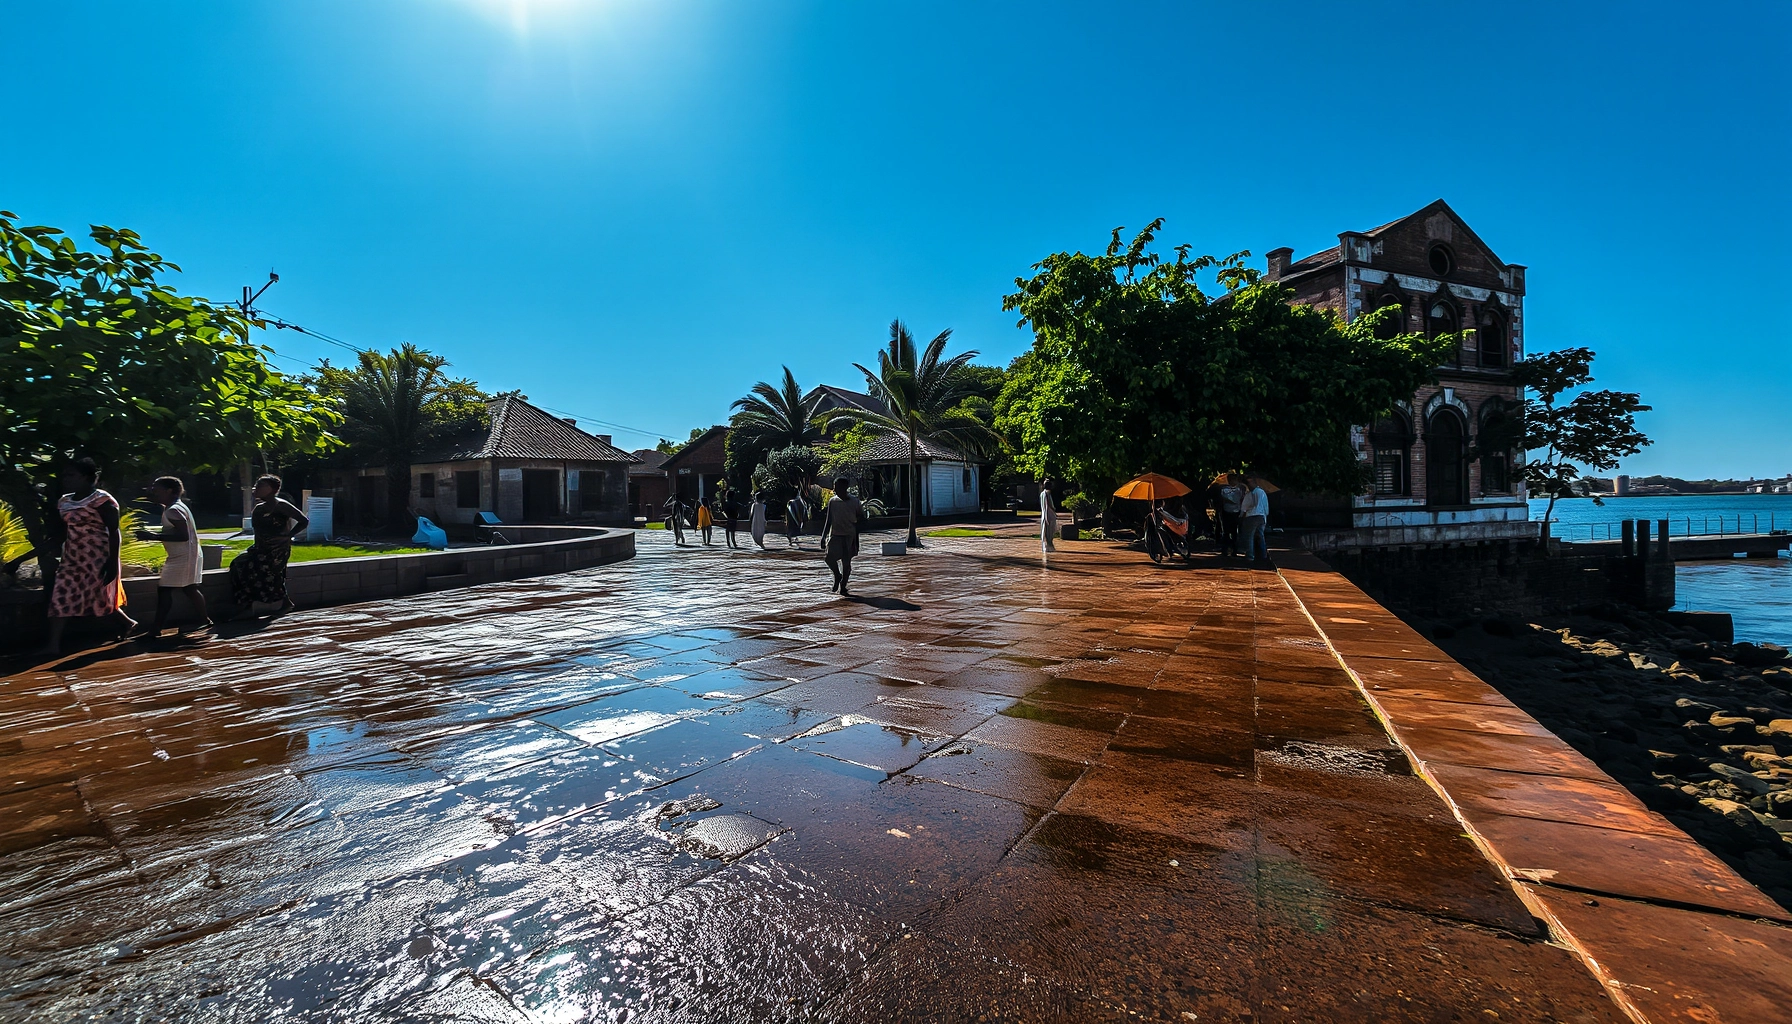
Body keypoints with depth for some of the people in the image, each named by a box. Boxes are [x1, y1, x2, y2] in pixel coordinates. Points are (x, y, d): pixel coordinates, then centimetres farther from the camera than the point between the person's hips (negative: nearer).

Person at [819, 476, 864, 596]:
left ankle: (842, 587, 14)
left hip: (849, 536, -2)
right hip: (835, 535, 2)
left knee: (846, 562, 1)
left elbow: (861, 516, 8)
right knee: (829, 558, -9)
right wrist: (823, 536, 6)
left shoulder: (854, 501, -3)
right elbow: (828, 520, 8)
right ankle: (837, 576, 21)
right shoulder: (832, 501, 4)